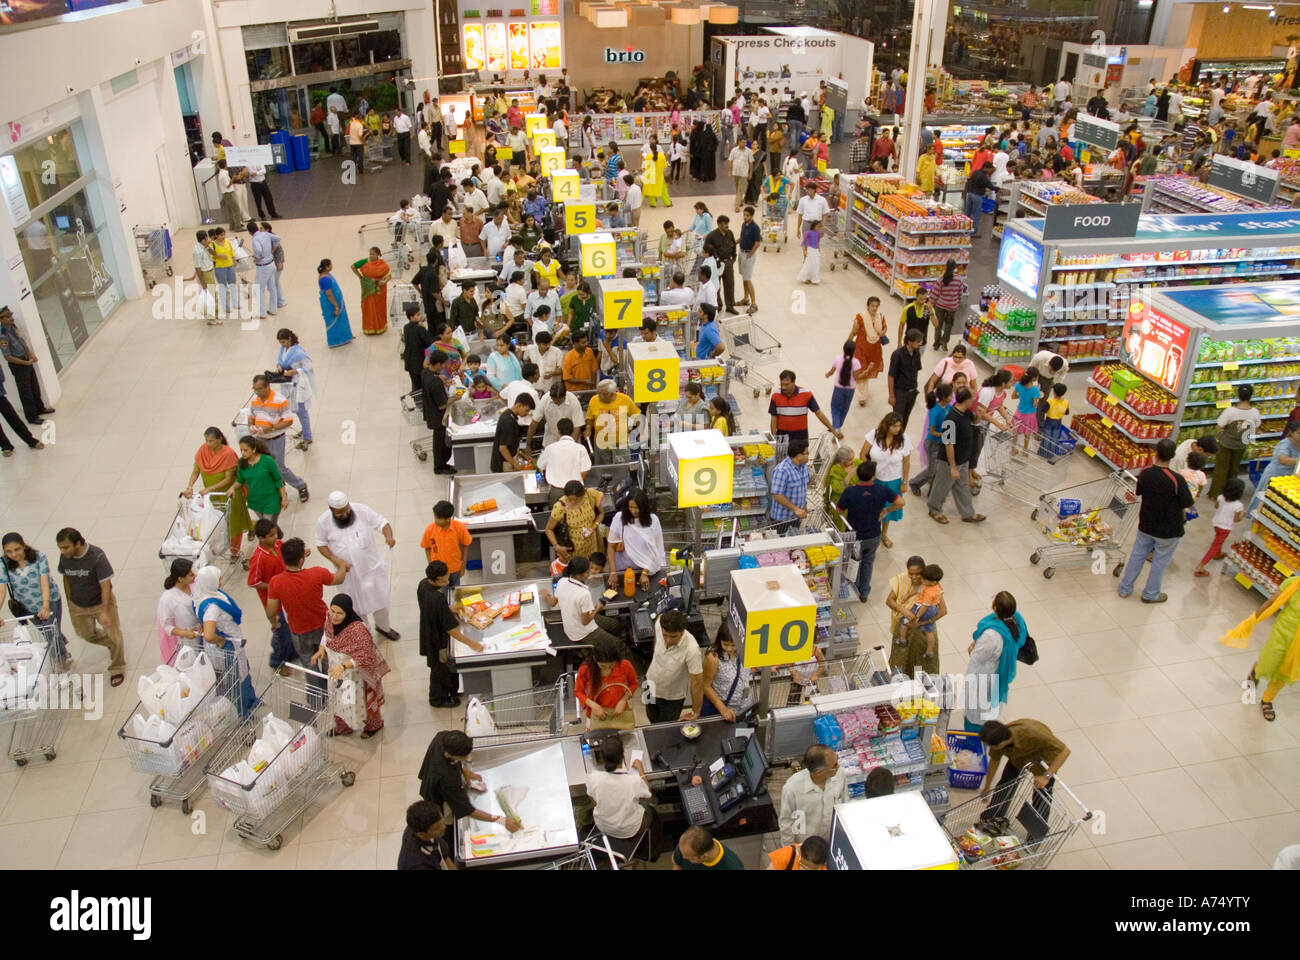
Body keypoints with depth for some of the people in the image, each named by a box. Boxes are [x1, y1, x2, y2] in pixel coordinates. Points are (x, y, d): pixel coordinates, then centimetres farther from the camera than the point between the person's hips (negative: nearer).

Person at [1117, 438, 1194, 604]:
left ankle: (1125, 588, 31)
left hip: (1146, 526, 4)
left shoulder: (1145, 473, -13)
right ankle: (1151, 594, 30)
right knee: (1160, 561, 15)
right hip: (1168, 531, -4)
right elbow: (1187, 503, -16)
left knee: (1137, 555, 20)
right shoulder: (1176, 480, -28)